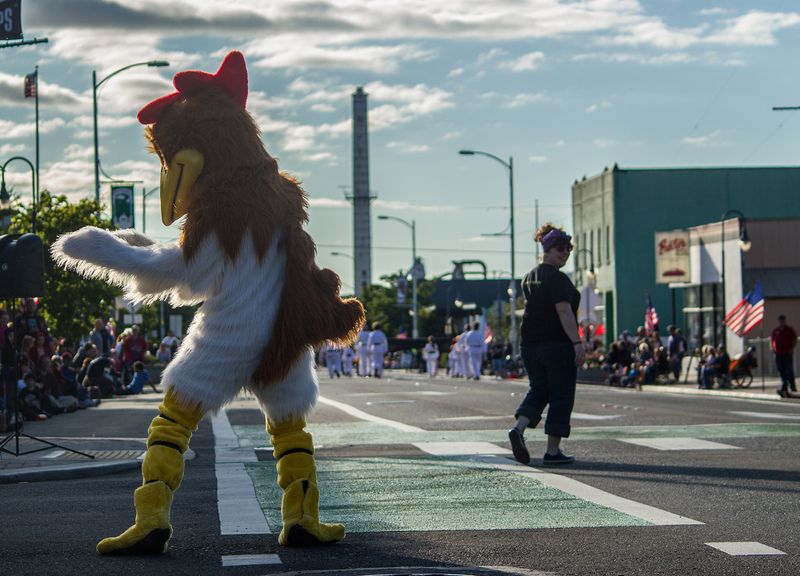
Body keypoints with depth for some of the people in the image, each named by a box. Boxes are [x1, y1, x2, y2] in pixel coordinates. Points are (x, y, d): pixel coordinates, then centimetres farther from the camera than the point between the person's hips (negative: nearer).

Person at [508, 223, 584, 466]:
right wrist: (577, 342, -26)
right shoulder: (558, 279, -13)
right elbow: (564, 312, -22)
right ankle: (552, 451, 3)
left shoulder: (529, 279, 12)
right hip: (558, 345, -7)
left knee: (538, 390, 18)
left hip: (530, 345, 7)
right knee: (561, 396, 2)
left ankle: (519, 428, -6)